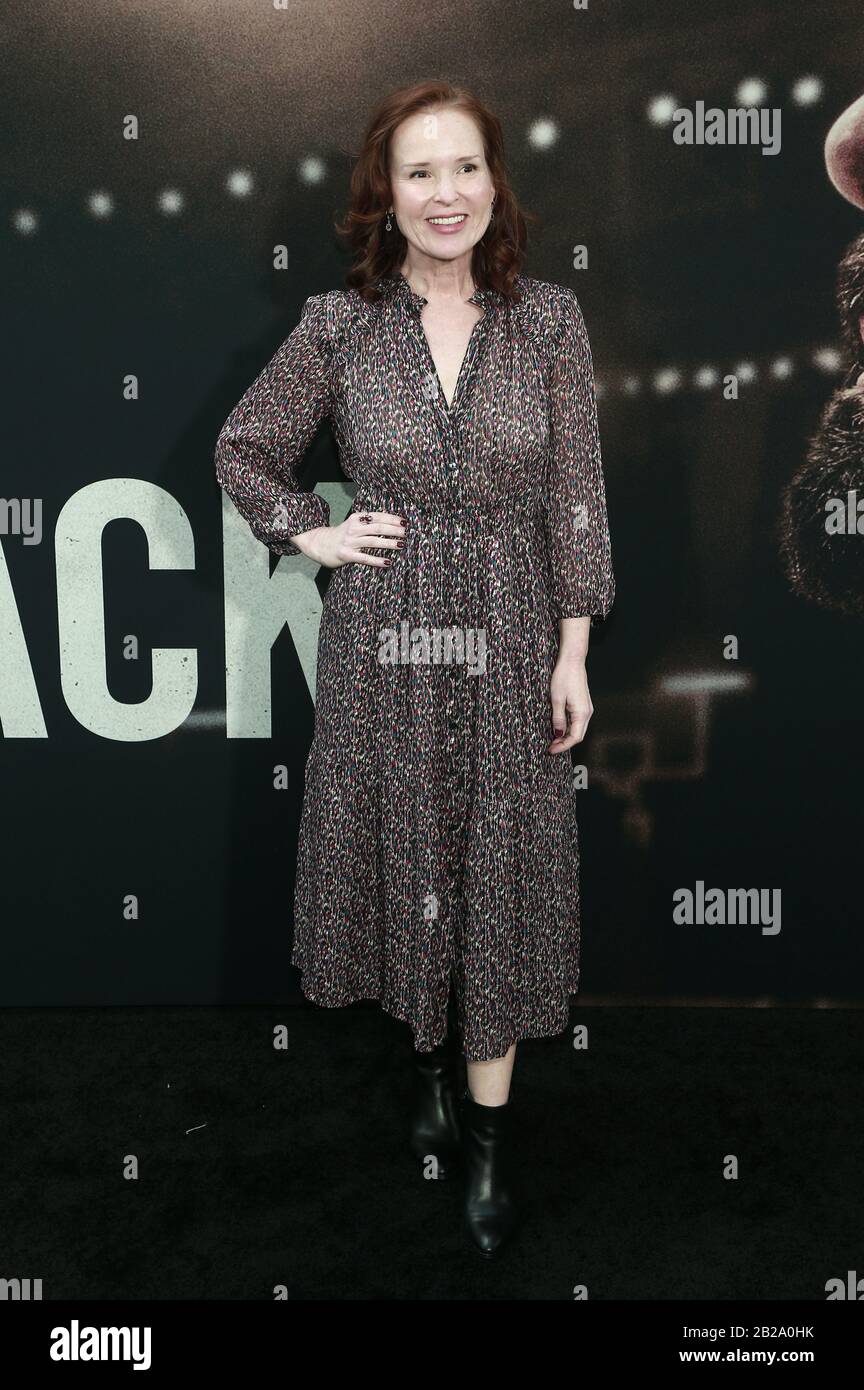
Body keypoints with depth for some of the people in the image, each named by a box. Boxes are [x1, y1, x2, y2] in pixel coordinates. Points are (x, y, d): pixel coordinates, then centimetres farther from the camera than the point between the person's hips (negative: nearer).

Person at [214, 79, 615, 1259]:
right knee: (406, 852, 12)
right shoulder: (339, 327, -2)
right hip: (384, 642, 1)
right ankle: (435, 1059, 37)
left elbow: (576, 494, -2)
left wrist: (574, 653, -4)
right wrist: (309, 535, -2)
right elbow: (243, 451, 11)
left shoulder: (550, 321, -2)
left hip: (509, 642, 0)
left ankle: (488, 1124, 21)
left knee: (501, 868, 5)